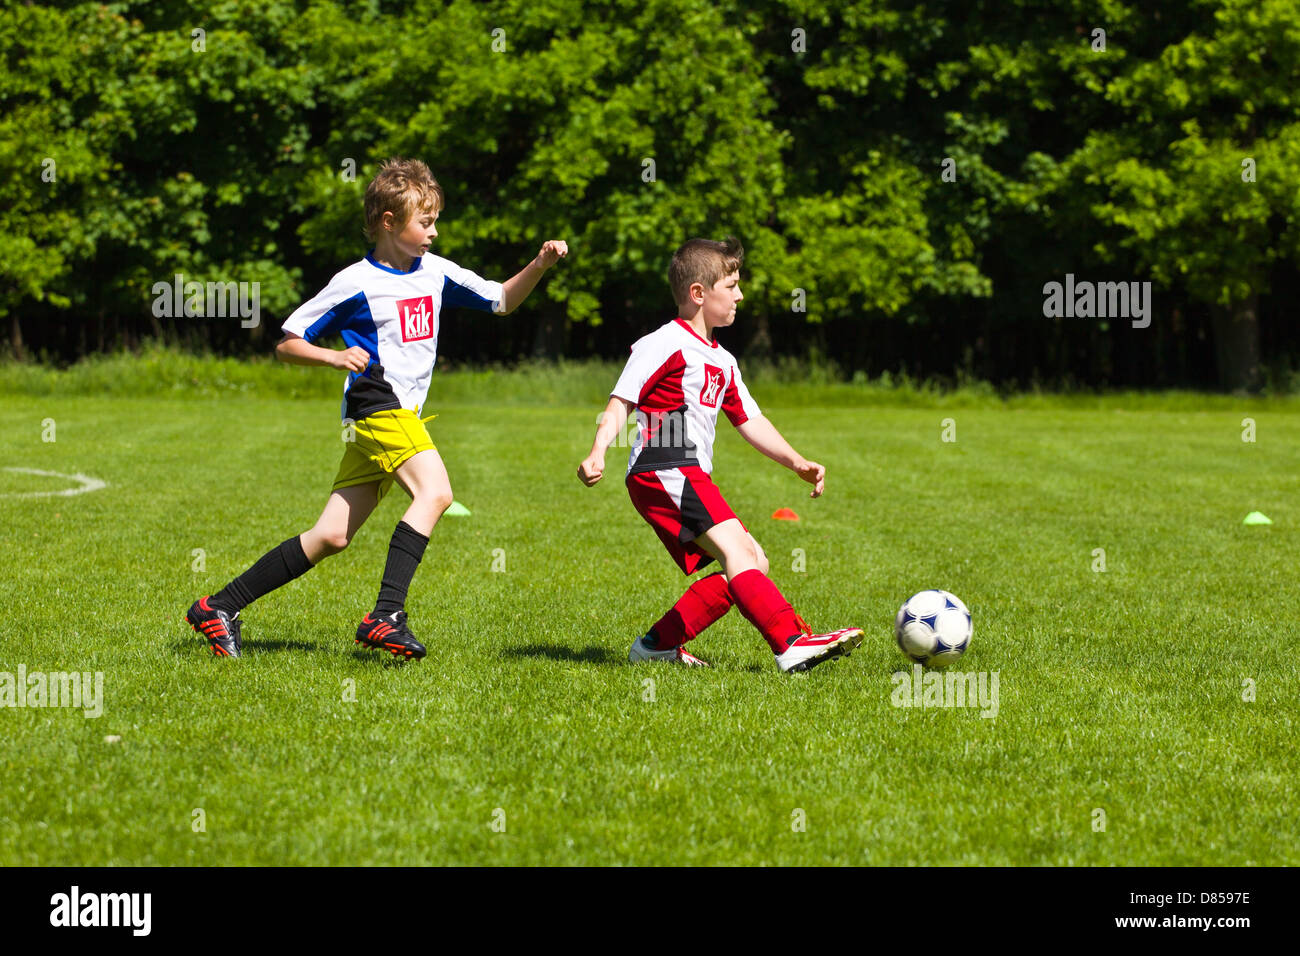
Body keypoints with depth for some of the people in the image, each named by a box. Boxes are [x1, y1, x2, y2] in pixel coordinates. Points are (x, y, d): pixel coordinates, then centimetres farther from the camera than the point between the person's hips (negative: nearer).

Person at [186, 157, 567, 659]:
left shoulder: (435, 272, 13)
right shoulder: (354, 284, -5)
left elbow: (502, 300, 21)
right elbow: (286, 344, 1)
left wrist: (538, 266, 3)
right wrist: (334, 357, -17)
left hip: (402, 417, 7)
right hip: (377, 404, -7)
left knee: (331, 537, 4)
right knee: (435, 490, -28)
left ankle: (220, 607, 10)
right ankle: (387, 615, -35)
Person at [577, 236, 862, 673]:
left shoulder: (722, 362, 23)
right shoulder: (665, 344, -5)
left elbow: (750, 420, 28)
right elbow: (621, 402, -10)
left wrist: (796, 462, 18)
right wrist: (598, 453, -25)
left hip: (691, 480, 10)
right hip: (661, 472, -10)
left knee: (751, 562, 5)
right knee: (735, 551, -22)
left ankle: (658, 643, 7)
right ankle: (793, 643, -33)